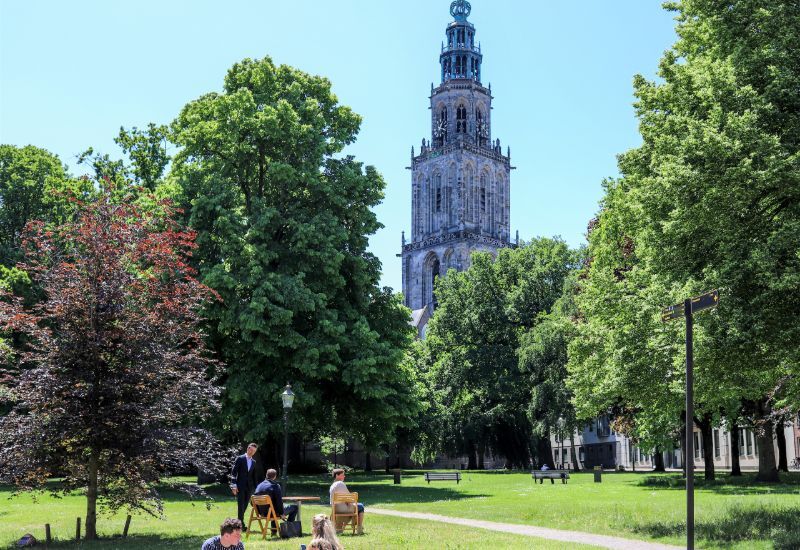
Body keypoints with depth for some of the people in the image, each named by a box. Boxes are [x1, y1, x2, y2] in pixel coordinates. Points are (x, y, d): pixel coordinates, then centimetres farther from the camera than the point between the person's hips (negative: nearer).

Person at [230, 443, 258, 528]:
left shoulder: (253, 462, 14)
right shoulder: (240, 458, -2)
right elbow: (233, 472, -6)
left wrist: (254, 488, 11)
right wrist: (234, 485, -13)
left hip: (249, 487, 5)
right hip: (240, 486, -5)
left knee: (245, 506, 5)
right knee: (241, 505, -9)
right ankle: (241, 524, -7)